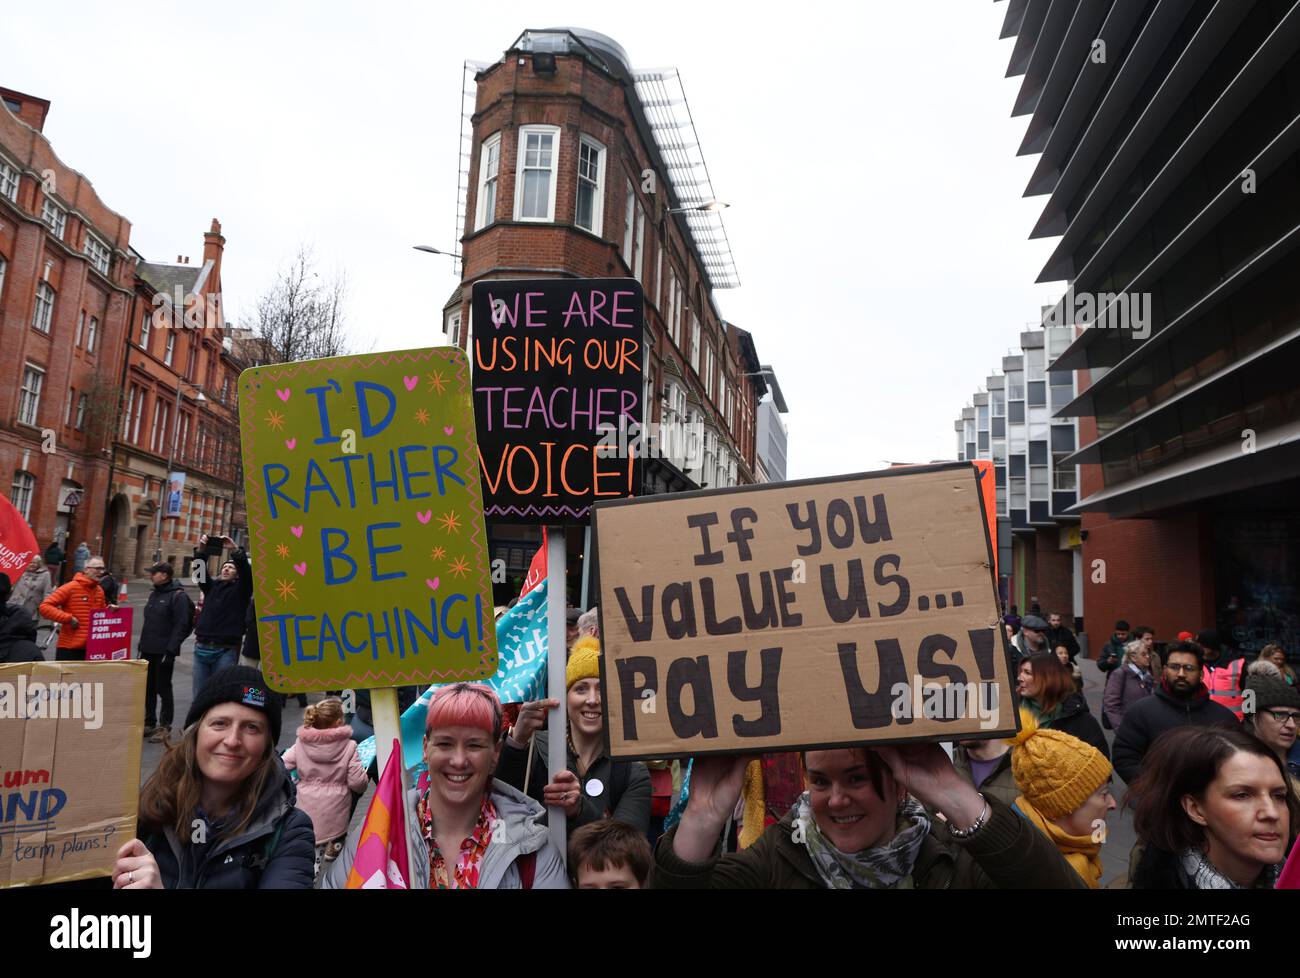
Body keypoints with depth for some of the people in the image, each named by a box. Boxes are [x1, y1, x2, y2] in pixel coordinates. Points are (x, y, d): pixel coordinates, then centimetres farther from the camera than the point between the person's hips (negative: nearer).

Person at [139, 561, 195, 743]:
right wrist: (142, 645, 17)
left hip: (164, 652, -8)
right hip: (148, 651, 8)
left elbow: (181, 625, -18)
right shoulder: (154, 594, 14)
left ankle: (165, 727, 8)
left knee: (163, 689, -1)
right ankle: (149, 723, 25)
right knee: (148, 688, 13)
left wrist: (171, 650, -21)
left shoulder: (178, 596, -12)